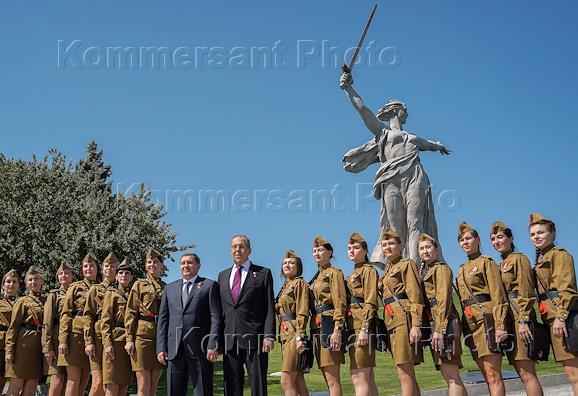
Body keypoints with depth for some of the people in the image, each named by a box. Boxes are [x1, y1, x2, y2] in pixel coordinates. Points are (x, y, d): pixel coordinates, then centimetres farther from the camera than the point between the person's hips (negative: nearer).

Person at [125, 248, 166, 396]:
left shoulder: (166, 288, 15)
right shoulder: (139, 284, 6)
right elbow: (130, 313, 1)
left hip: (161, 338, 4)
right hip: (142, 336, -4)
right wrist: (129, 339, -8)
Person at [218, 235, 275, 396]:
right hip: (229, 340, 4)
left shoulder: (263, 273, 6)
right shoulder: (223, 276, 18)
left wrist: (269, 336, -11)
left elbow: (270, 308, 0)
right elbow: (220, 309, 17)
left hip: (254, 339, -4)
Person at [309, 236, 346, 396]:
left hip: (329, 326, -9)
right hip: (317, 328, 9)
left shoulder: (334, 273, -3)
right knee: (328, 379, 8)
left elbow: (340, 304, -12)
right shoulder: (316, 277, 22)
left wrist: (337, 330, -21)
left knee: (332, 378, -11)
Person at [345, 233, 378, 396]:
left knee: (359, 378, -13)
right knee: (367, 379, 9)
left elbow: (370, 303, -13)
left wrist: (364, 329, -20)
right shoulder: (353, 274, 23)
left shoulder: (369, 270, -3)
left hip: (362, 327, -10)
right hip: (354, 327, 10)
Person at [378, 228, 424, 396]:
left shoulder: (407, 264, -1)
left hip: (403, 319, -9)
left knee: (405, 374, -12)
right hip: (391, 323, 9)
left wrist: (416, 325, -19)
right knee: (408, 374, 10)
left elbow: (416, 297, -10)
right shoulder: (387, 270, 23)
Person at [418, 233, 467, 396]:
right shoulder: (425, 271, 24)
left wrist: (439, 329, -20)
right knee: (448, 376, 10)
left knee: (451, 376, -12)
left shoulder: (441, 268, -1)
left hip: (444, 323, -9)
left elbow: (443, 300, -12)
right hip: (433, 324, 9)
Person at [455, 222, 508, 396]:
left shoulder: (486, 262, 0)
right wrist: (465, 326, 16)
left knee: (493, 375, -12)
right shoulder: (462, 269, 21)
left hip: (486, 319, -8)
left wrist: (500, 326, -18)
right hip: (470, 323, 8)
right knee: (487, 376, 8)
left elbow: (499, 297, -9)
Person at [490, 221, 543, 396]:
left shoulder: (519, 259, -1)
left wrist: (523, 321, -20)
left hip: (519, 319, -9)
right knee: (523, 374, 6)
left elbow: (526, 293, -11)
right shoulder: (501, 265, 23)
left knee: (526, 373, -12)